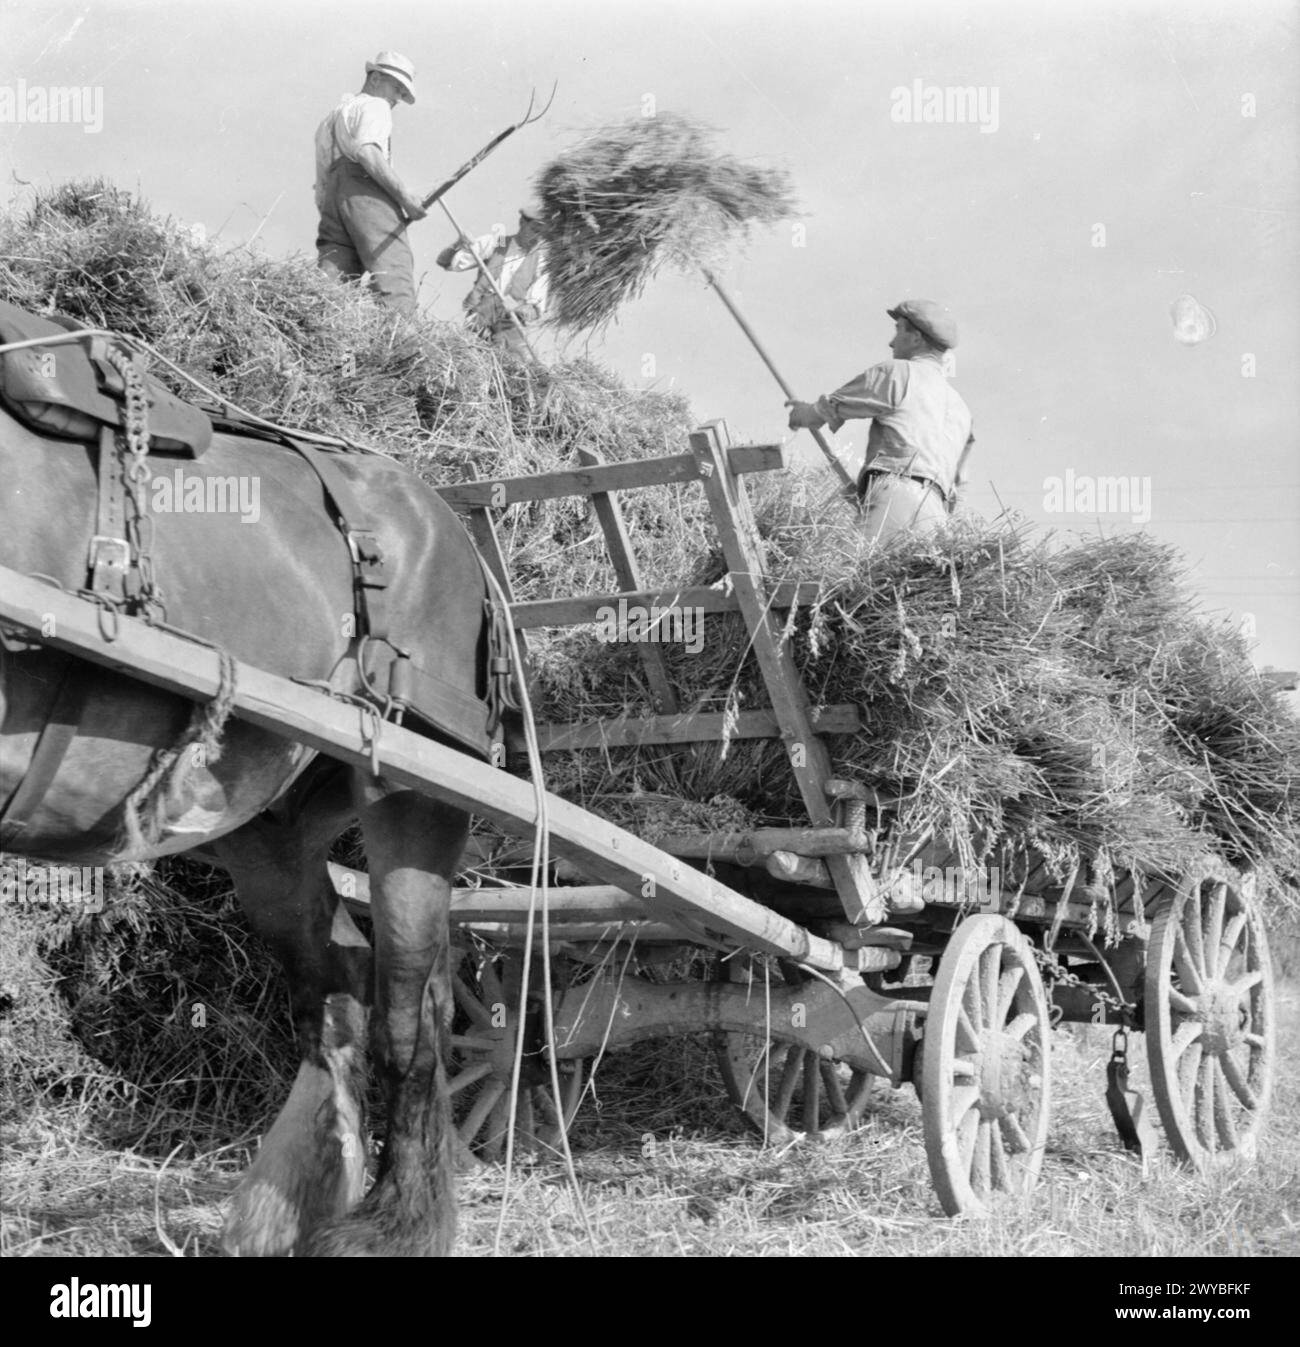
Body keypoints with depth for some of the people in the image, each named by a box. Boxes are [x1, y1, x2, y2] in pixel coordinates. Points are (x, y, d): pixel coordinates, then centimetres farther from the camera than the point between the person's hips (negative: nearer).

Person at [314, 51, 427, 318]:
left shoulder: (331, 117, 36)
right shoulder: (374, 106, 9)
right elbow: (367, 152, -12)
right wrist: (404, 195, -13)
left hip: (328, 198, 8)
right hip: (365, 192, -8)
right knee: (396, 288, -20)